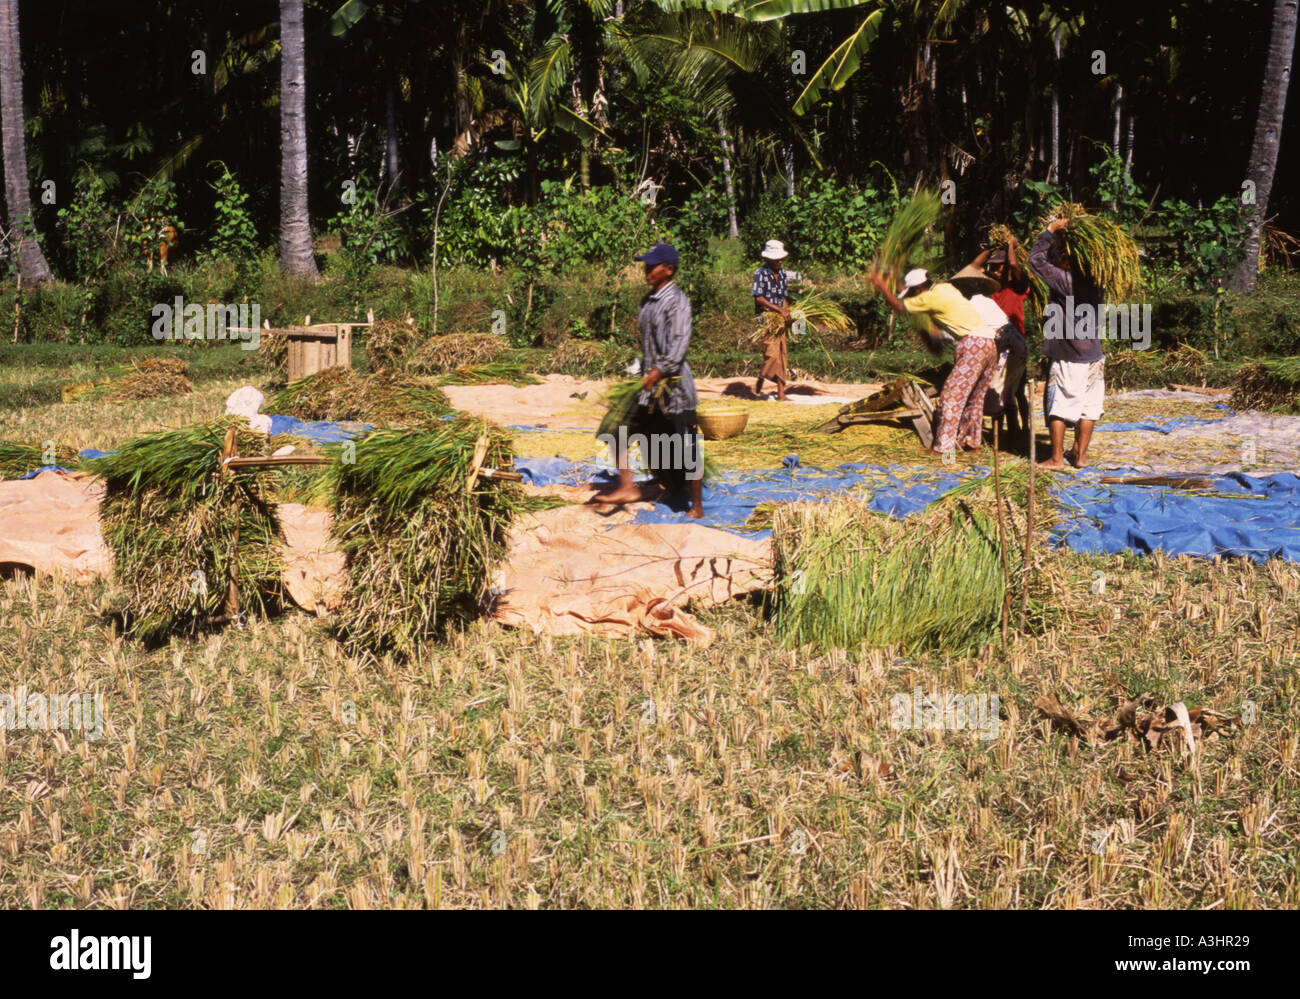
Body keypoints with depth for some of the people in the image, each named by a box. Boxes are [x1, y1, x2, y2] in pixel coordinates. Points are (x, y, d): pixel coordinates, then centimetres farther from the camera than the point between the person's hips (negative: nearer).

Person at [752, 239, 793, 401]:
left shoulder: (782, 273, 14)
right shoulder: (761, 273, -8)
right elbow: (759, 298, -15)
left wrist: (787, 310, 3)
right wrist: (779, 310, -18)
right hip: (765, 318, -7)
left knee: (782, 355, 4)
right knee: (772, 353, -17)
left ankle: (781, 393, 5)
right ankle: (758, 386, -2)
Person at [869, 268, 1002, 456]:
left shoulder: (931, 297, -7)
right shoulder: (945, 287, 18)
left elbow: (899, 306, 0)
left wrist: (881, 286, 10)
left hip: (975, 344, -9)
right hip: (991, 343, 9)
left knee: (952, 394, -6)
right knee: (975, 395, 18)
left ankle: (943, 447, -8)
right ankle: (973, 441, 24)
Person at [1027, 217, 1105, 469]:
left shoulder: (1064, 281, -17)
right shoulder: (1092, 282, 5)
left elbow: (1036, 260, -14)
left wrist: (1050, 231, -4)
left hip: (1067, 359, -6)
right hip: (1093, 356, 7)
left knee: (1058, 406, 2)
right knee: (1087, 407, 10)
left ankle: (1057, 458, 4)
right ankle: (1080, 454, 16)